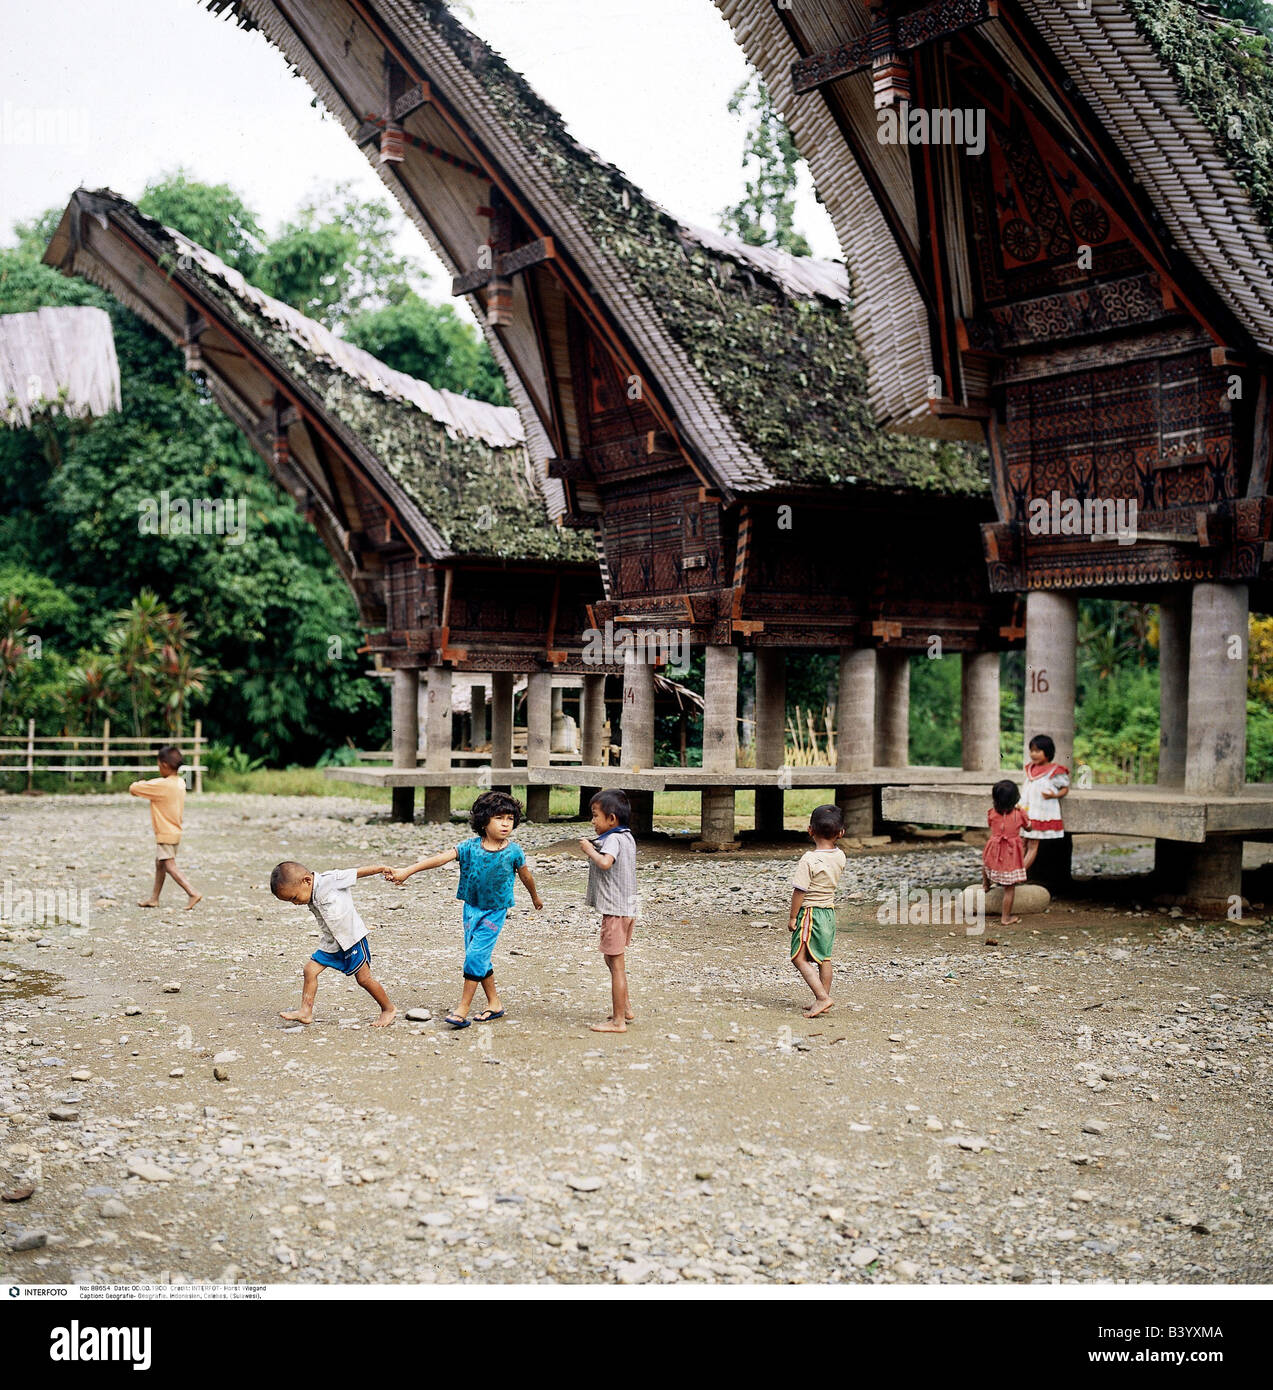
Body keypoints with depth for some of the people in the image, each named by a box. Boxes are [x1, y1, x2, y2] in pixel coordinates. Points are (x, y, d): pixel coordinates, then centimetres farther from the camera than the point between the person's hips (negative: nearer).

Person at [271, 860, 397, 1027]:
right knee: (310, 970, -2)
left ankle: (388, 1009, 14)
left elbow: (358, 872, -12)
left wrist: (382, 868, -5)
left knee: (363, 978, -2)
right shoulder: (312, 898, 4)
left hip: (352, 938, -7)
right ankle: (306, 1012, 2)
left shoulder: (330, 880, -19)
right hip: (330, 943, 8)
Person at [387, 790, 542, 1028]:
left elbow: (526, 876, 5)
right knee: (479, 959, 9)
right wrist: (406, 871, -29)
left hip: (495, 912, -3)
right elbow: (441, 858, -20)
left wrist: (536, 899, 23)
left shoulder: (514, 851, -12)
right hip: (472, 908, 3)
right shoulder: (470, 847, -11)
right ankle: (494, 1004, 24)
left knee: (476, 955, -12)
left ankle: (463, 1008, -5)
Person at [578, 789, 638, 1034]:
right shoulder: (627, 837, 13)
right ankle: (625, 1009, 34)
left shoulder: (613, 839, -17)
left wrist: (589, 849, -20)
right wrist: (593, 849, 12)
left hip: (615, 910, -10)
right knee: (613, 961, 24)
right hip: (626, 908, 10)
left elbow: (605, 862, -36)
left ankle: (618, 1021, 0)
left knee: (617, 966, -5)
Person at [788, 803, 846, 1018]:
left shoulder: (809, 859, -20)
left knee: (800, 957, -3)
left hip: (810, 912, -7)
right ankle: (823, 999, 22)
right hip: (830, 911, 8)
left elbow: (800, 891, -18)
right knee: (824, 958, 16)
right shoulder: (840, 857, -1)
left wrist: (793, 917, -9)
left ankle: (822, 997, -13)